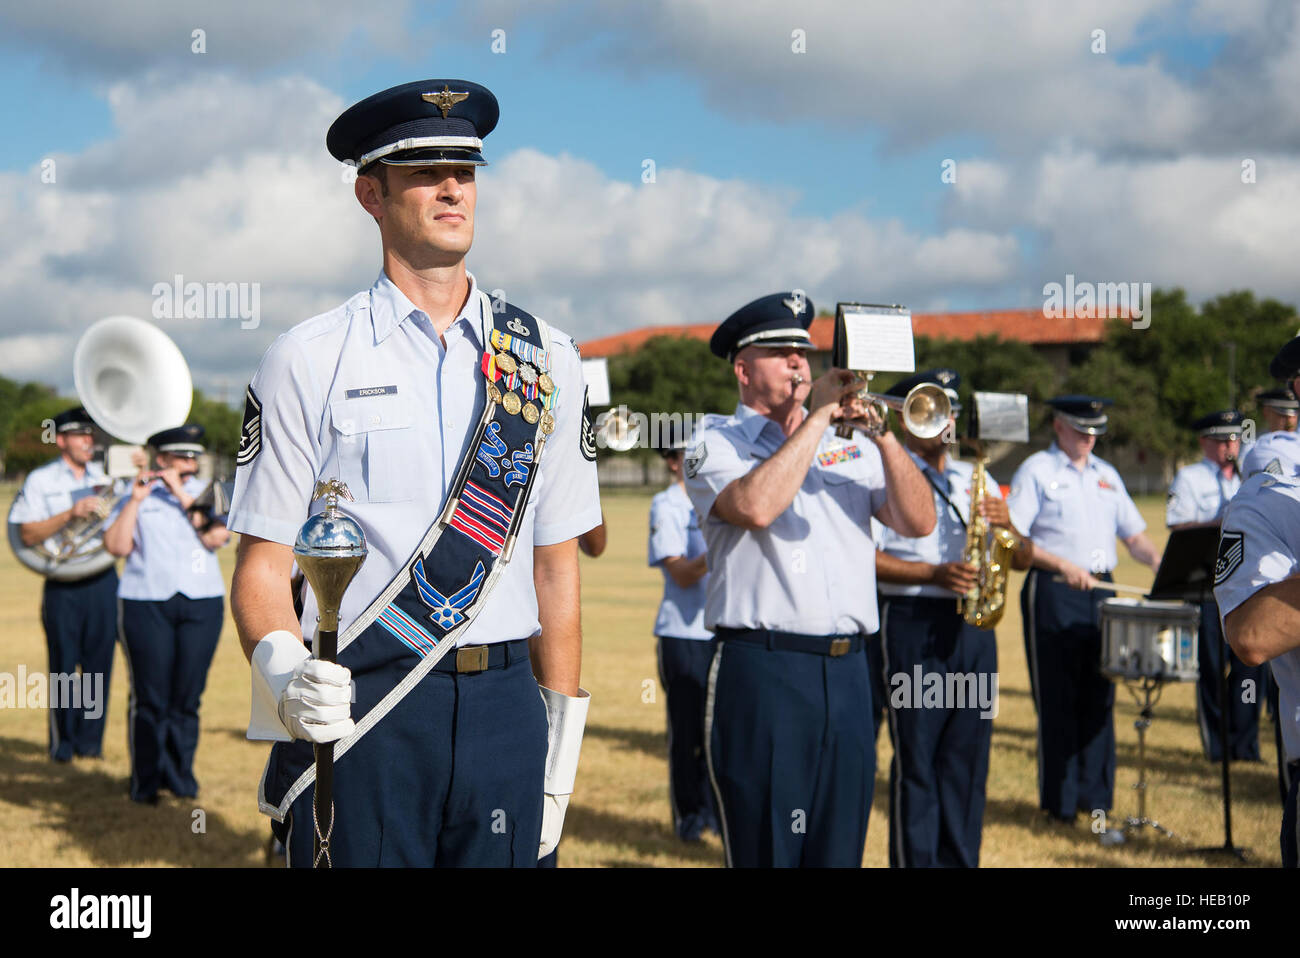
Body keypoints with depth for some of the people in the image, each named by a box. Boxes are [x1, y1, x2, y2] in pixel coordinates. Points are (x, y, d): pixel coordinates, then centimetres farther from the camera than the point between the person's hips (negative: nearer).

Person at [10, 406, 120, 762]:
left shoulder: (105, 476, 13)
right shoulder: (40, 480, 2)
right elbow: (29, 535, -5)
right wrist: (71, 514, -16)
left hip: (103, 582, 3)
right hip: (63, 586, -3)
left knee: (99, 662, 3)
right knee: (63, 664, 1)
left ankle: (90, 739, 13)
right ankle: (62, 741, 12)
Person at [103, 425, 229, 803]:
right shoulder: (136, 497, 8)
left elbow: (218, 537, -7)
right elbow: (116, 546, -4)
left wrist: (181, 495, -10)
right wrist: (136, 500, -10)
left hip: (202, 604, 2)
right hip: (146, 603, -1)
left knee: (188, 695, 2)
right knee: (150, 697, -4)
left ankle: (180, 774, 14)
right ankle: (145, 781, 6)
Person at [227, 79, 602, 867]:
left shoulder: (544, 359, 9)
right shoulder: (307, 362, 0)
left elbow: (557, 564, 10)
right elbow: (263, 564, -1)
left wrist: (560, 759, 8)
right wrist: (285, 675, -21)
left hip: (502, 707, 3)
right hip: (354, 710, -2)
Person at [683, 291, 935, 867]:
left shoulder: (849, 446, 17)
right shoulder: (717, 446, 3)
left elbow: (918, 522, 4)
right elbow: (755, 506, -20)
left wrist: (881, 434, -8)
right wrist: (817, 416, -12)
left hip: (847, 670, 5)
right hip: (763, 672, -5)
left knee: (840, 848, 9)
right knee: (767, 847, -2)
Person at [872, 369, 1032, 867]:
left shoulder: (976, 480, 18)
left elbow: (1023, 558, 15)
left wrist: (1006, 524, -6)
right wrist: (935, 574, -18)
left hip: (974, 626, 5)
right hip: (914, 625, -5)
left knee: (968, 756, 7)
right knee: (916, 760, -3)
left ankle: (961, 860, 14)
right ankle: (914, 861, 2)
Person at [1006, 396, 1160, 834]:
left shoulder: (1106, 475, 18)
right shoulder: (1035, 471, 0)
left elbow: (1134, 533, 19)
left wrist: (1156, 560, -2)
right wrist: (1062, 564, -20)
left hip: (1101, 592, 6)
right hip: (1053, 592, -5)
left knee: (1098, 700, 4)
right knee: (1058, 700, -3)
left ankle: (1094, 802, 9)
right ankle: (1060, 803, 4)